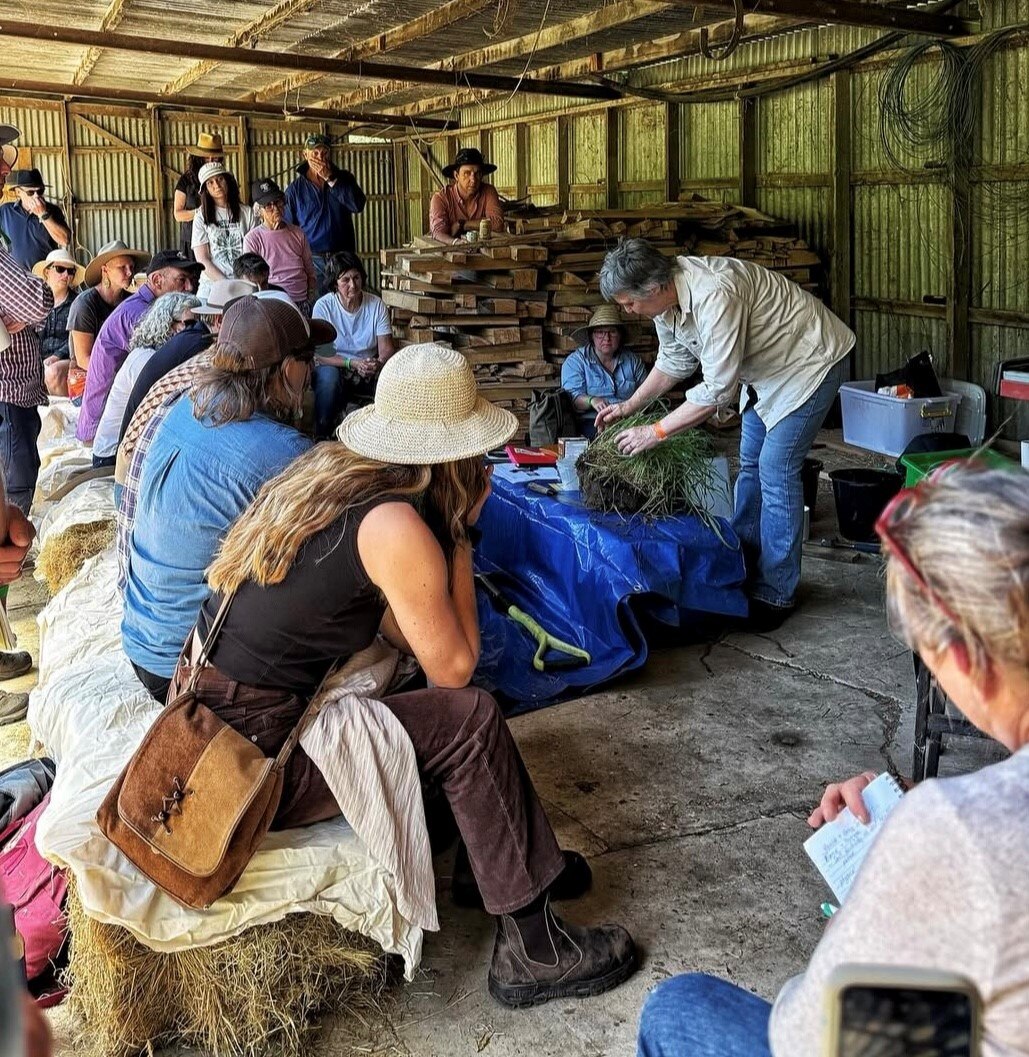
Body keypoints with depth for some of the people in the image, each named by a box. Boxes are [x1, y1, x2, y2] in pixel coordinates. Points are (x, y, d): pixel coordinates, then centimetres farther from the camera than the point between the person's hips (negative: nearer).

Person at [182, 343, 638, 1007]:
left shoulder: (328, 469, 4)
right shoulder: (394, 524, -21)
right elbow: (455, 667, -9)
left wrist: (449, 529, 1)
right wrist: (461, 534, -4)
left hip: (208, 713, 9)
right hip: (251, 757, -9)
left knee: (451, 704, 14)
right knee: (469, 719, -6)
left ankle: (524, 859, 25)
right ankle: (529, 950, 4)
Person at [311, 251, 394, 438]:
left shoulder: (376, 305, -5)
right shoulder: (323, 306, -10)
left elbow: (387, 349, -8)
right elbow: (320, 354, -13)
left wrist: (378, 363, -32)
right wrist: (352, 363, -29)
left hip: (369, 373, 2)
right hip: (334, 368, -2)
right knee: (328, 376, -36)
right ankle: (322, 436, -20)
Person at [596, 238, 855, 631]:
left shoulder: (713, 295, -37)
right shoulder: (666, 295, -8)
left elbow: (717, 390, -34)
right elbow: (674, 361, 10)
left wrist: (654, 432, -28)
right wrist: (629, 405, 2)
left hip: (811, 361, -10)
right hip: (767, 368, 10)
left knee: (775, 472, -12)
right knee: (751, 464, 14)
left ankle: (775, 595, -3)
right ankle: (743, 567, 26)